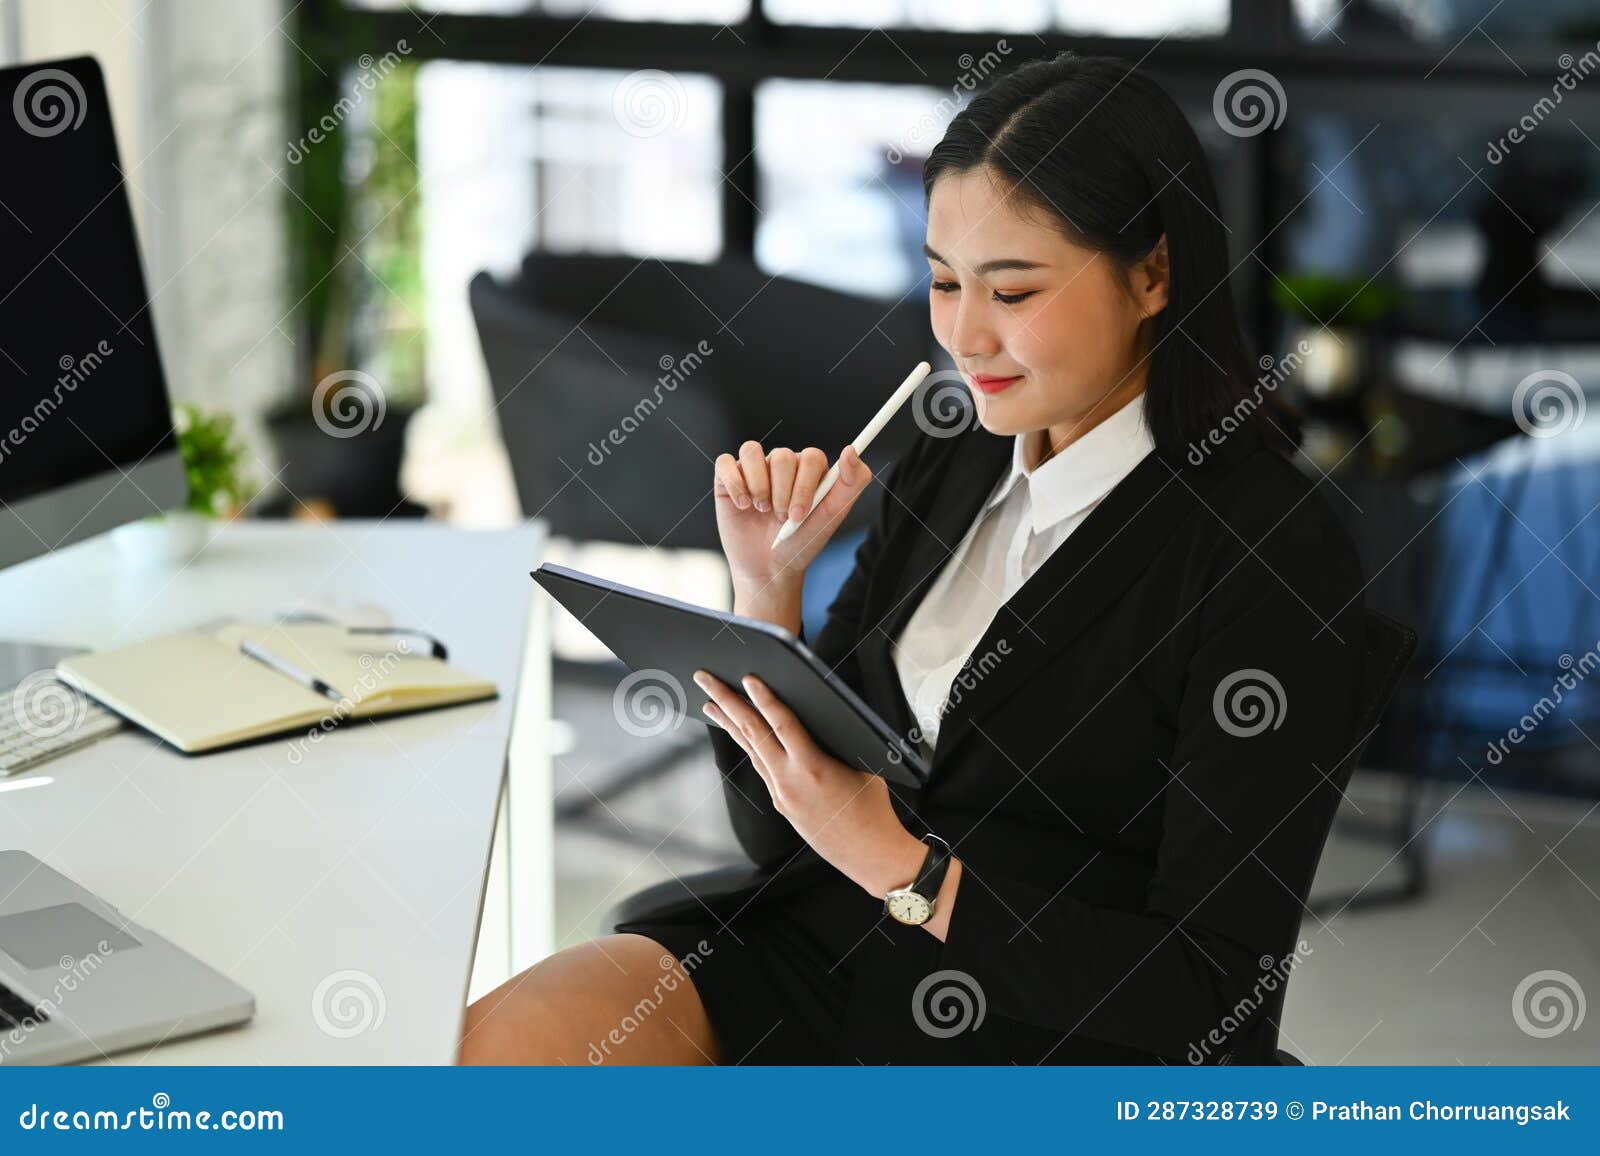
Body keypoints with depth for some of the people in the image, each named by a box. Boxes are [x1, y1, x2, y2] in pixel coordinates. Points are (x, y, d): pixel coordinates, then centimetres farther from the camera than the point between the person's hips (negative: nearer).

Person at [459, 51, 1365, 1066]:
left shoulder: (1281, 551, -12)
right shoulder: (942, 469, 9)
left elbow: (1210, 996, -14)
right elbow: (780, 829, 12)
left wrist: (897, 866, -20)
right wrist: (767, 589, -3)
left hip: (1045, 1039, -6)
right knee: (498, 1042, -21)